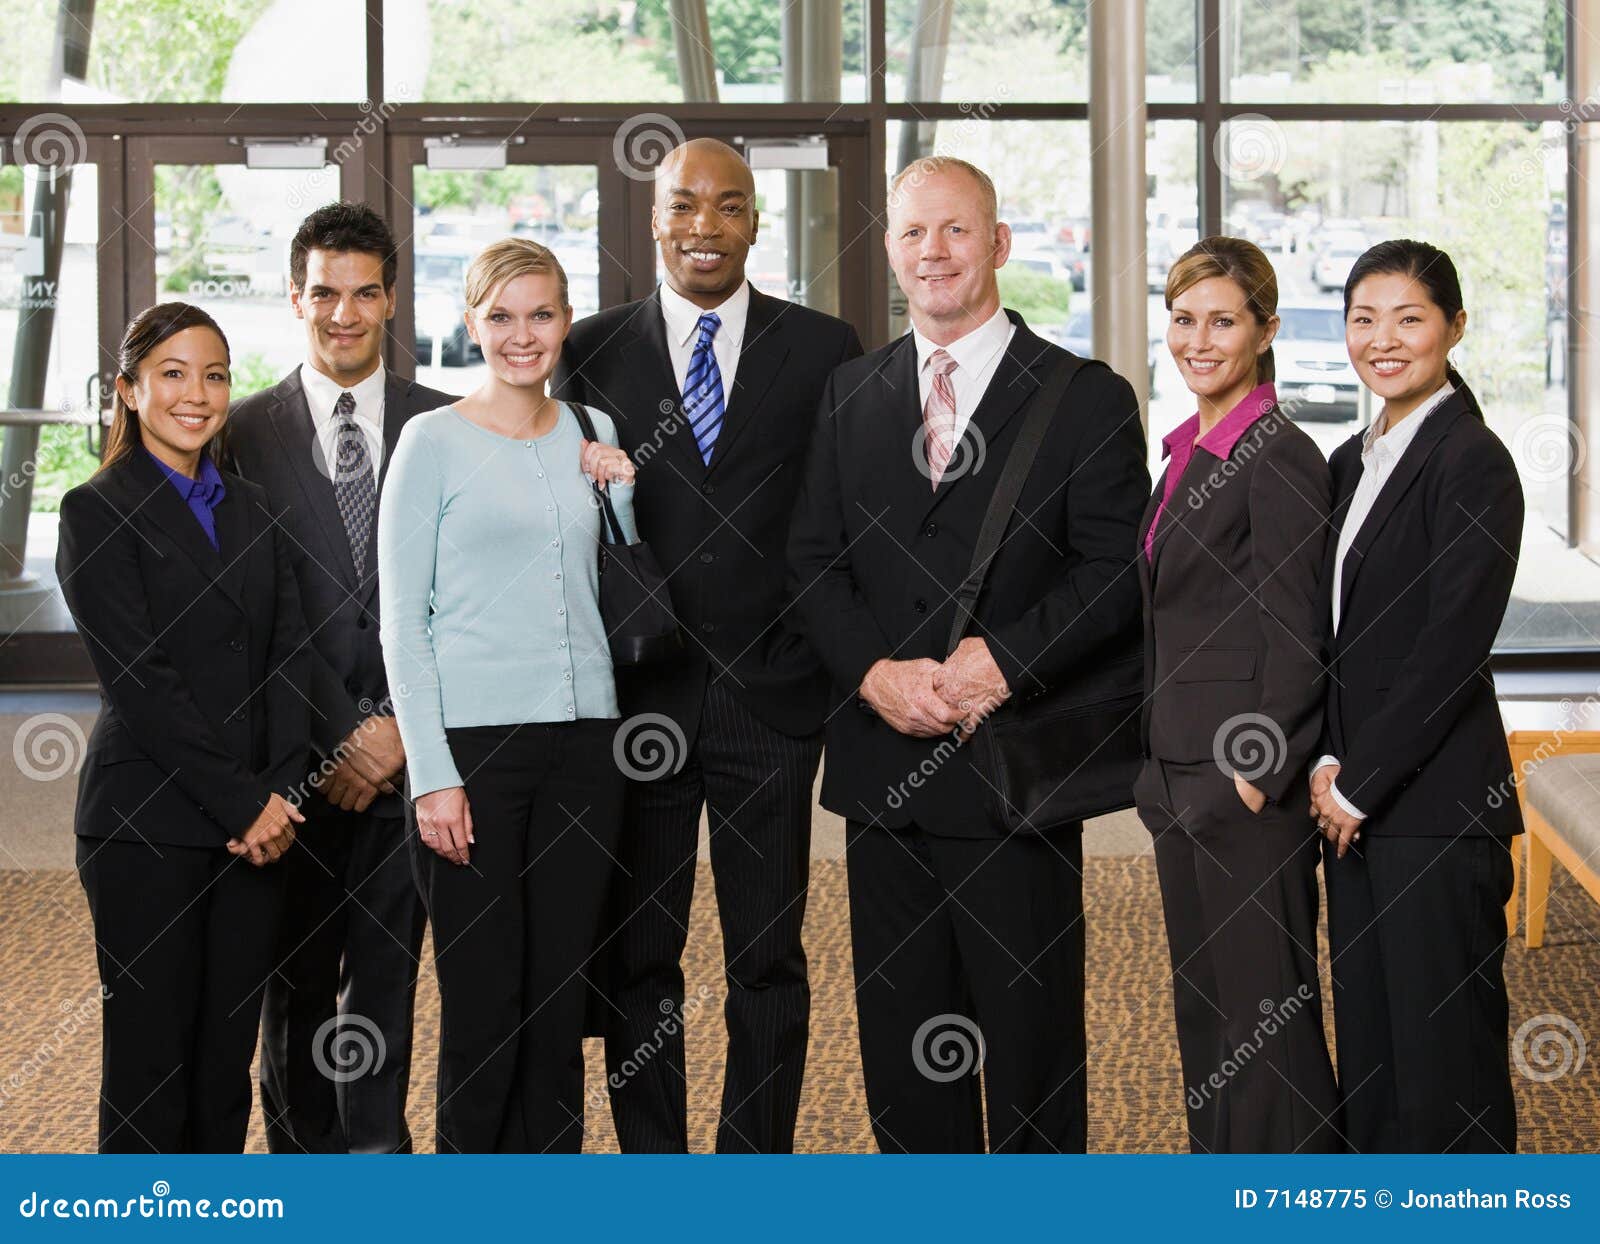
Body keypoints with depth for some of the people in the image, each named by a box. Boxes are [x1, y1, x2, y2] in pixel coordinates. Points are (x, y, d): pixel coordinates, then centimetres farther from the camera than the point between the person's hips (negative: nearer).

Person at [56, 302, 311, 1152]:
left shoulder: (251, 511, 14)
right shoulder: (99, 511, -4)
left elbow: (288, 660, 8)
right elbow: (138, 679, -11)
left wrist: (279, 794, -7)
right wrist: (243, 802, -14)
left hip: (256, 821, 5)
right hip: (148, 822, -5)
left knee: (227, 1058, 8)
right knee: (149, 1060, -1)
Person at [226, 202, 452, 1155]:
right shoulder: (245, 433, 2)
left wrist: (406, 727, -7)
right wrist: (333, 742, -9)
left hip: (410, 746, 1)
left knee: (387, 976, 4)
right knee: (297, 980, 8)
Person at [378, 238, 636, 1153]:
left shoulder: (593, 435, 12)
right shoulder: (435, 442, -1)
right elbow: (403, 620, -4)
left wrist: (622, 496, 3)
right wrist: (433, 775, -11)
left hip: (583, 737, 4)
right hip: (473, 740, -4)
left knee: (561, 998, 6)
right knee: (484, 1000, -2)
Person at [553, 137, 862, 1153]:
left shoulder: (824, 350, 4)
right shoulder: (592, 350, 5)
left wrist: (839, 661, -2)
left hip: (771, 695, 0)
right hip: (637, 697, 0)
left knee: (769, 956, 4)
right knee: (637, 955, 6)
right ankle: (652, 1167, 16)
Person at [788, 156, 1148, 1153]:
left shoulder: (1089, 401, -1)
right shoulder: (851, 394, 12)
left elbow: (1114, 577, -7)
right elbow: (815, 561, 7)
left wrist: (1005, 661, -19)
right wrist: (875, 674, -10)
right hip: (882, 770, 4)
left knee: (1031, 1031, 2)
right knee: (899, 1032, 11)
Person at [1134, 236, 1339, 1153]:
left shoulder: (1278, 456, -14)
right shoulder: (1192, 449, 14)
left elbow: (1297, 637, -16)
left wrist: (1262, 776, -18)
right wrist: (1163, 762, 17)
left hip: (1247, 779, -10)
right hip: (1184, 771, 10)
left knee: (1264, 1001, -2)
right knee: (1202, 1000, 15)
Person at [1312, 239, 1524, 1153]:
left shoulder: (1472, 461, -12)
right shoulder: (1354, 464, 14)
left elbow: (1452, 649, -17)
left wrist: (1359, 782, -13)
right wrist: (1330, 765, 2)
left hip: (1438, 806, -8)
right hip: (1359, 803, 8)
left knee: (1446, 1046, -2)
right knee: (1368, 1043, 13)